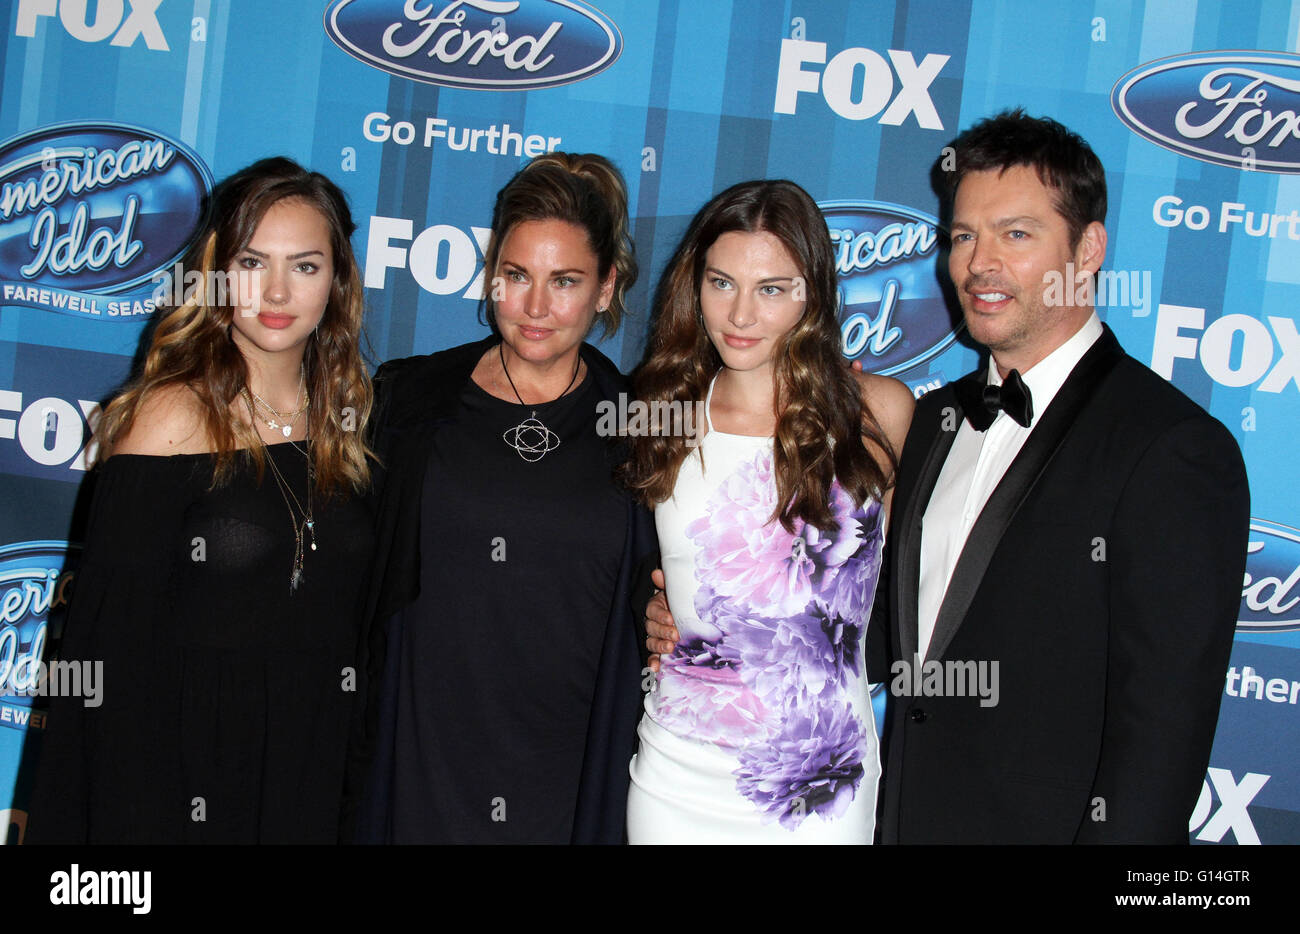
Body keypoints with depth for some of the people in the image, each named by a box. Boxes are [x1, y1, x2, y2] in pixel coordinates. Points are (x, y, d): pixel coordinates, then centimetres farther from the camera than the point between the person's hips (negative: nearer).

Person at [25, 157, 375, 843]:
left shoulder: (344, 418, 5)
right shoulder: (173, 417, -11)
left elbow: (352, 620, 10)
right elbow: (117, 641, -12)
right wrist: (133, 821, -15)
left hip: (317, 773, 5)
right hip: (192, 771, -5)